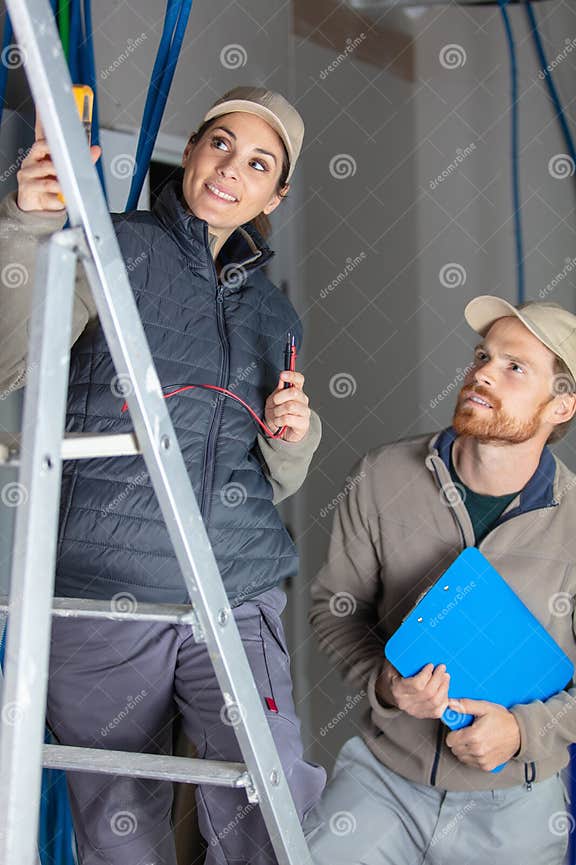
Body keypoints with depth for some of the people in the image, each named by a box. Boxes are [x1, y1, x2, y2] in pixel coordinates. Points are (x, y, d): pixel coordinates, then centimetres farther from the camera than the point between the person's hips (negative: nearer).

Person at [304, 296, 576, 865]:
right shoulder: (384, 477, -7)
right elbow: (335, 604, 4)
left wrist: (526, 730, -17)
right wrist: (382, 682, -14)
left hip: (513, 800, -1)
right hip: (383, 775, 1)